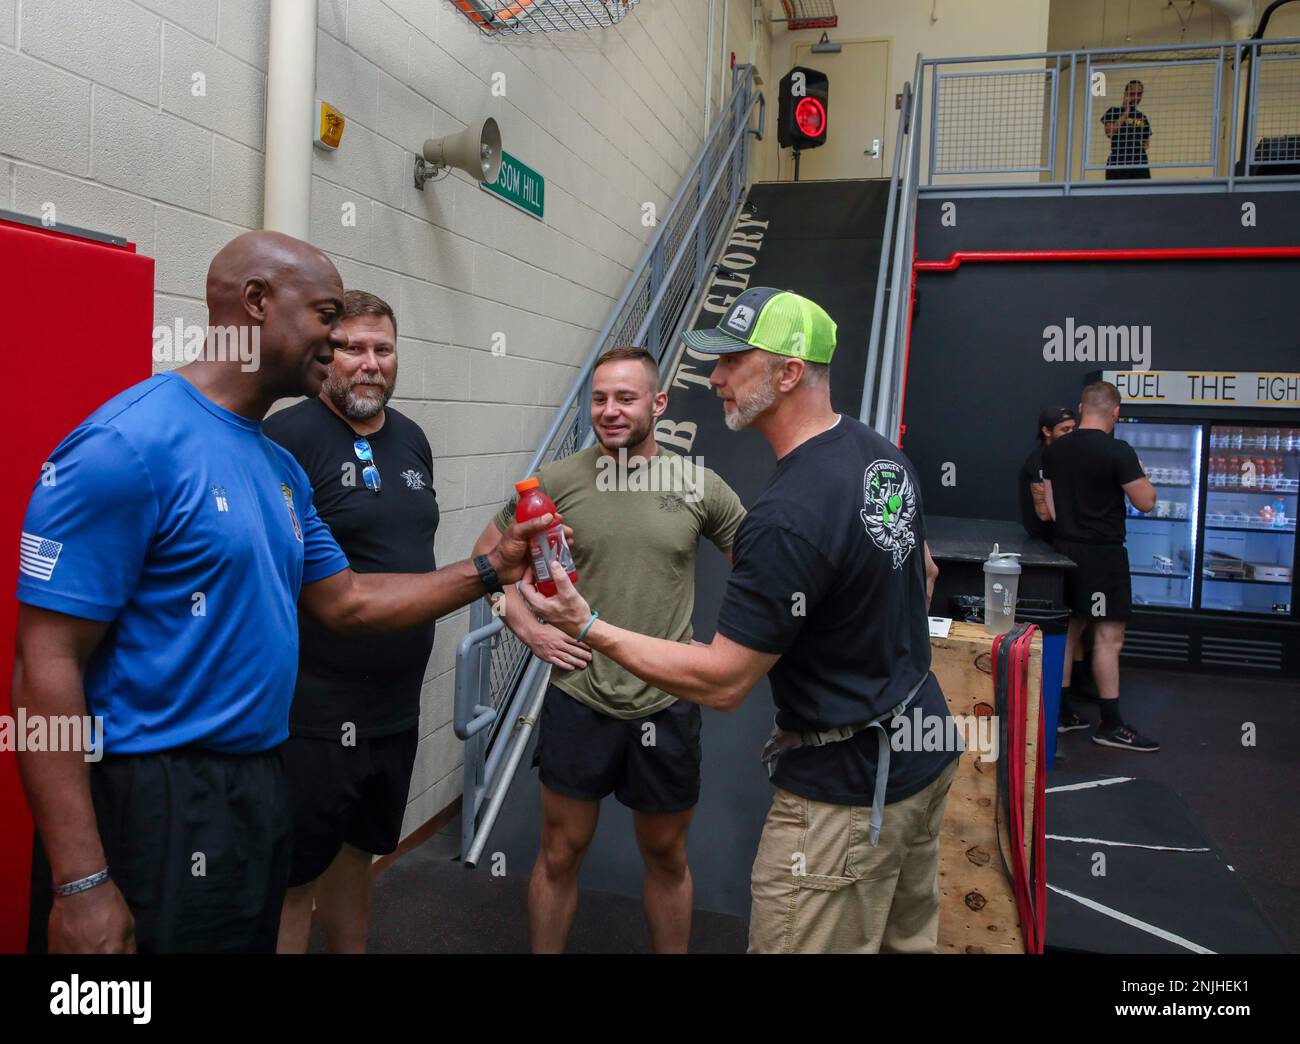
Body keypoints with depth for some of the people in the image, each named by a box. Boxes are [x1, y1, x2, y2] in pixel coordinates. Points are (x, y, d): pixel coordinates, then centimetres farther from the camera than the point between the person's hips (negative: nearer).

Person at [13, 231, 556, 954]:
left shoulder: (282, 467, 8)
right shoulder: (129, 443, -18)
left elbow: (347, 602, 14)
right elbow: (46, 669, -19)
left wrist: (491, 570, 6)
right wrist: (82, 886, -21)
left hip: (261, 779, 8)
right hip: (161, 802, -8)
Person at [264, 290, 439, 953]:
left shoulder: (411, 439, 10)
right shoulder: (287, 436, -14)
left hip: (398, 705, 7)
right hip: (315, 713, -7)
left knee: (358, 853, 23)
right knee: (295, 877, 6)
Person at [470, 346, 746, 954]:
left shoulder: (701, 486, -4)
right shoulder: (557, 481, -5)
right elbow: (487, 555, 6)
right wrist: (527, 628, -6)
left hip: (667, 706, 1)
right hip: (578, 701, 0)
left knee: (667, 857, 18)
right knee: (560, 853, 14)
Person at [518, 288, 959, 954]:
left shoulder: (787, 517, -29)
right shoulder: (885, 456, 1)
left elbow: (722, 681, -23)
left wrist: (589, 628, -17)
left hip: (847, 788, -9)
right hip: (922, 749, 9)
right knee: (908, 939, 24)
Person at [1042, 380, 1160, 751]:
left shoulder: (1054, 451, 6)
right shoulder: (1118, 451, -14)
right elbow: (1146, 502, -9)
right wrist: (1138, 472, 7)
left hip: (1065, 550, 7)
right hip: (1102, 553, -7)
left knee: (1069, 630, 14)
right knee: (1109, 637, -2)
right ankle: (1111, 725, 3)